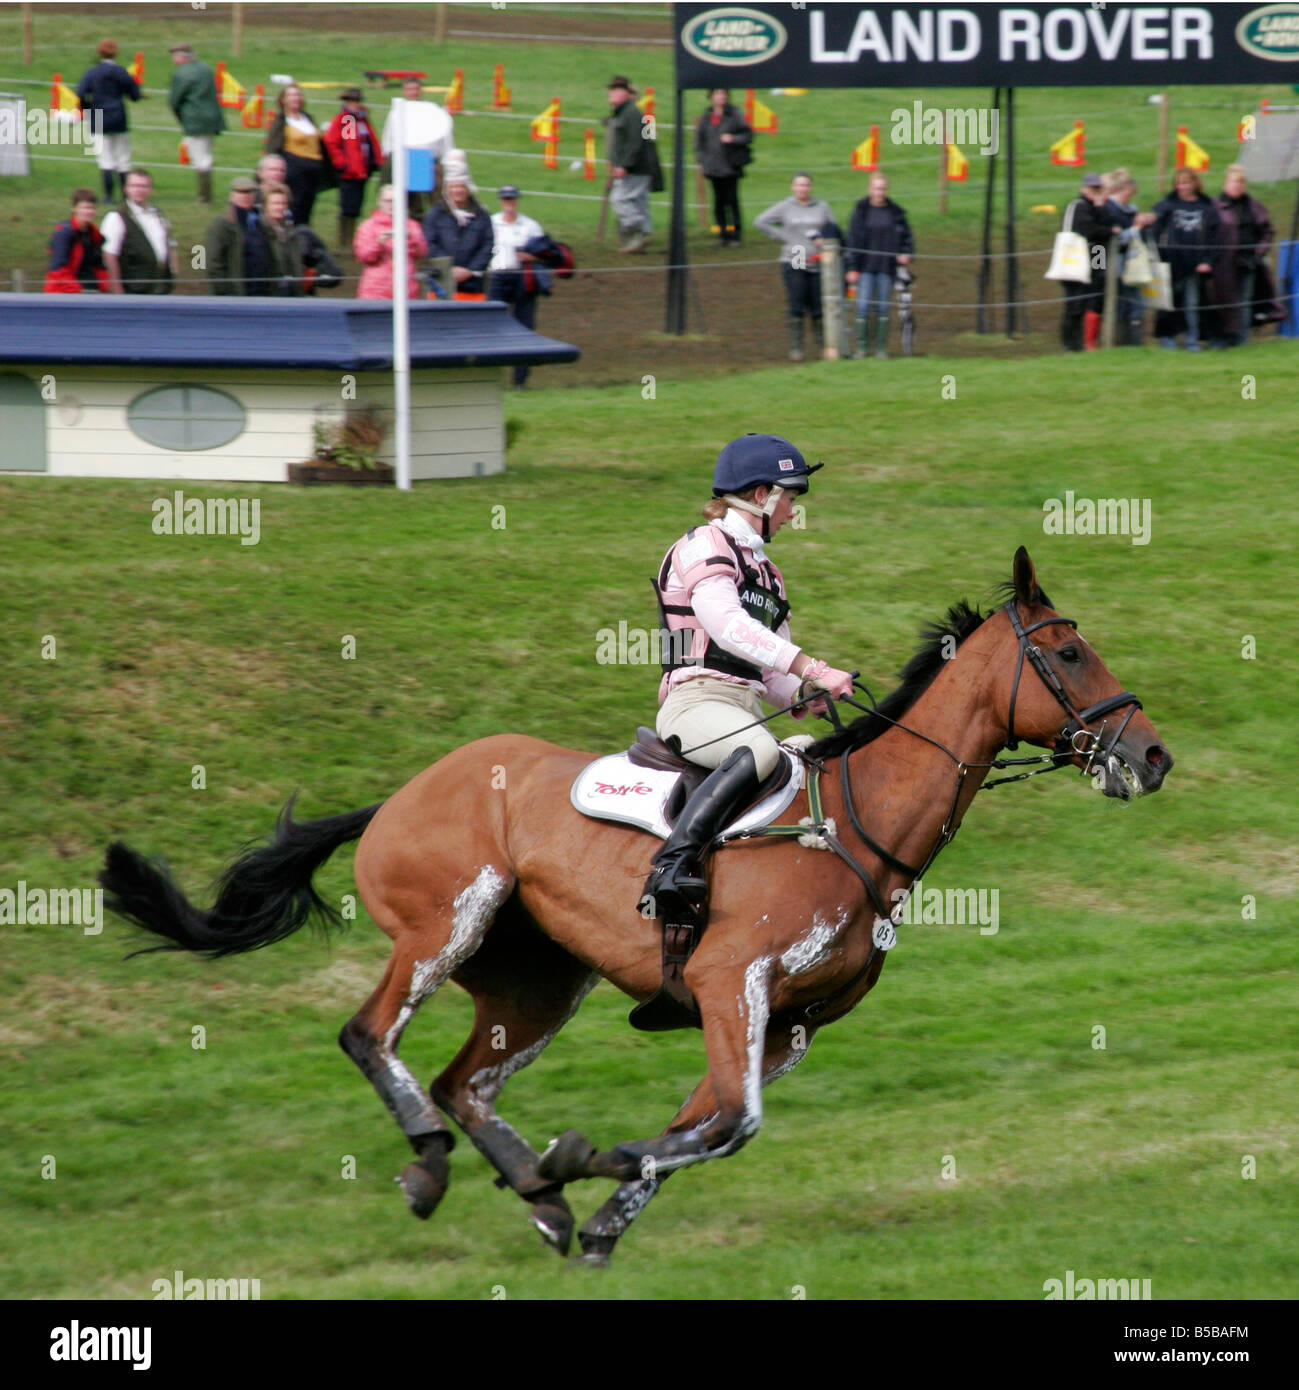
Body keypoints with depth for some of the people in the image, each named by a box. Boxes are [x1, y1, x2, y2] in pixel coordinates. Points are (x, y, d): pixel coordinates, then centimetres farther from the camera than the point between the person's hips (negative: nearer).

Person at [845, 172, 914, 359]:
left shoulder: (895, 212, 5)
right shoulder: (861, 211, 3)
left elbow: (906, 236, 15)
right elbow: (853, 239, 3)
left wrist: (906, 253, -4)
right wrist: (852, 268, -2)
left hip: (887, 267, 1)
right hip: (865, 267, -1)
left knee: (883, 308, 2)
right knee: (863, 305, -8)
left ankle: (881, 347, 9)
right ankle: (862, 346, 1)